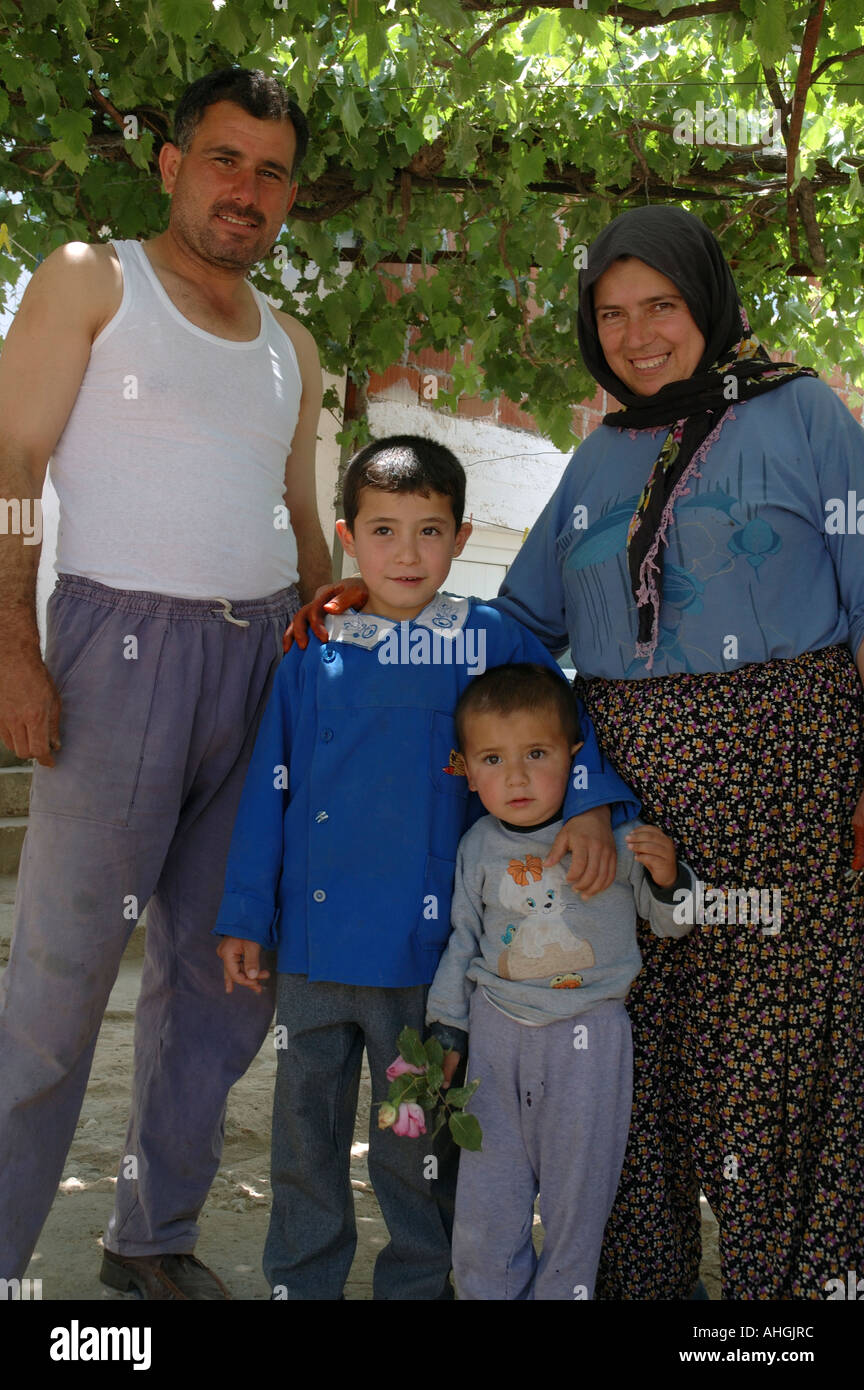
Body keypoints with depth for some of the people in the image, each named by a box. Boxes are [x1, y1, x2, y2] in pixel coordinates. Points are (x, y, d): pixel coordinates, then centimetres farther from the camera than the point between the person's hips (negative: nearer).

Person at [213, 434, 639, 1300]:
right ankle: (301, 1279, 33)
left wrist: (588, 809, -16)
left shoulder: (490, 643, -3)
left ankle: (418, 1281, 31)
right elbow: (268, 789, 7)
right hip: (312, 941, 3)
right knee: (306, 1129, 15)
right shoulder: (312, 657, 3)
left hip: (424, 946, -2)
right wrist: (245, 916, 6)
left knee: (415, 1135, 11)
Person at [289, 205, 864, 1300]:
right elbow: (524, 619, 20)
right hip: (626, 788, 5)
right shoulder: (600, 457, 16)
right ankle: (639, 1269, 25)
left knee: (772, 1039, -1)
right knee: (637, 1037, 8)